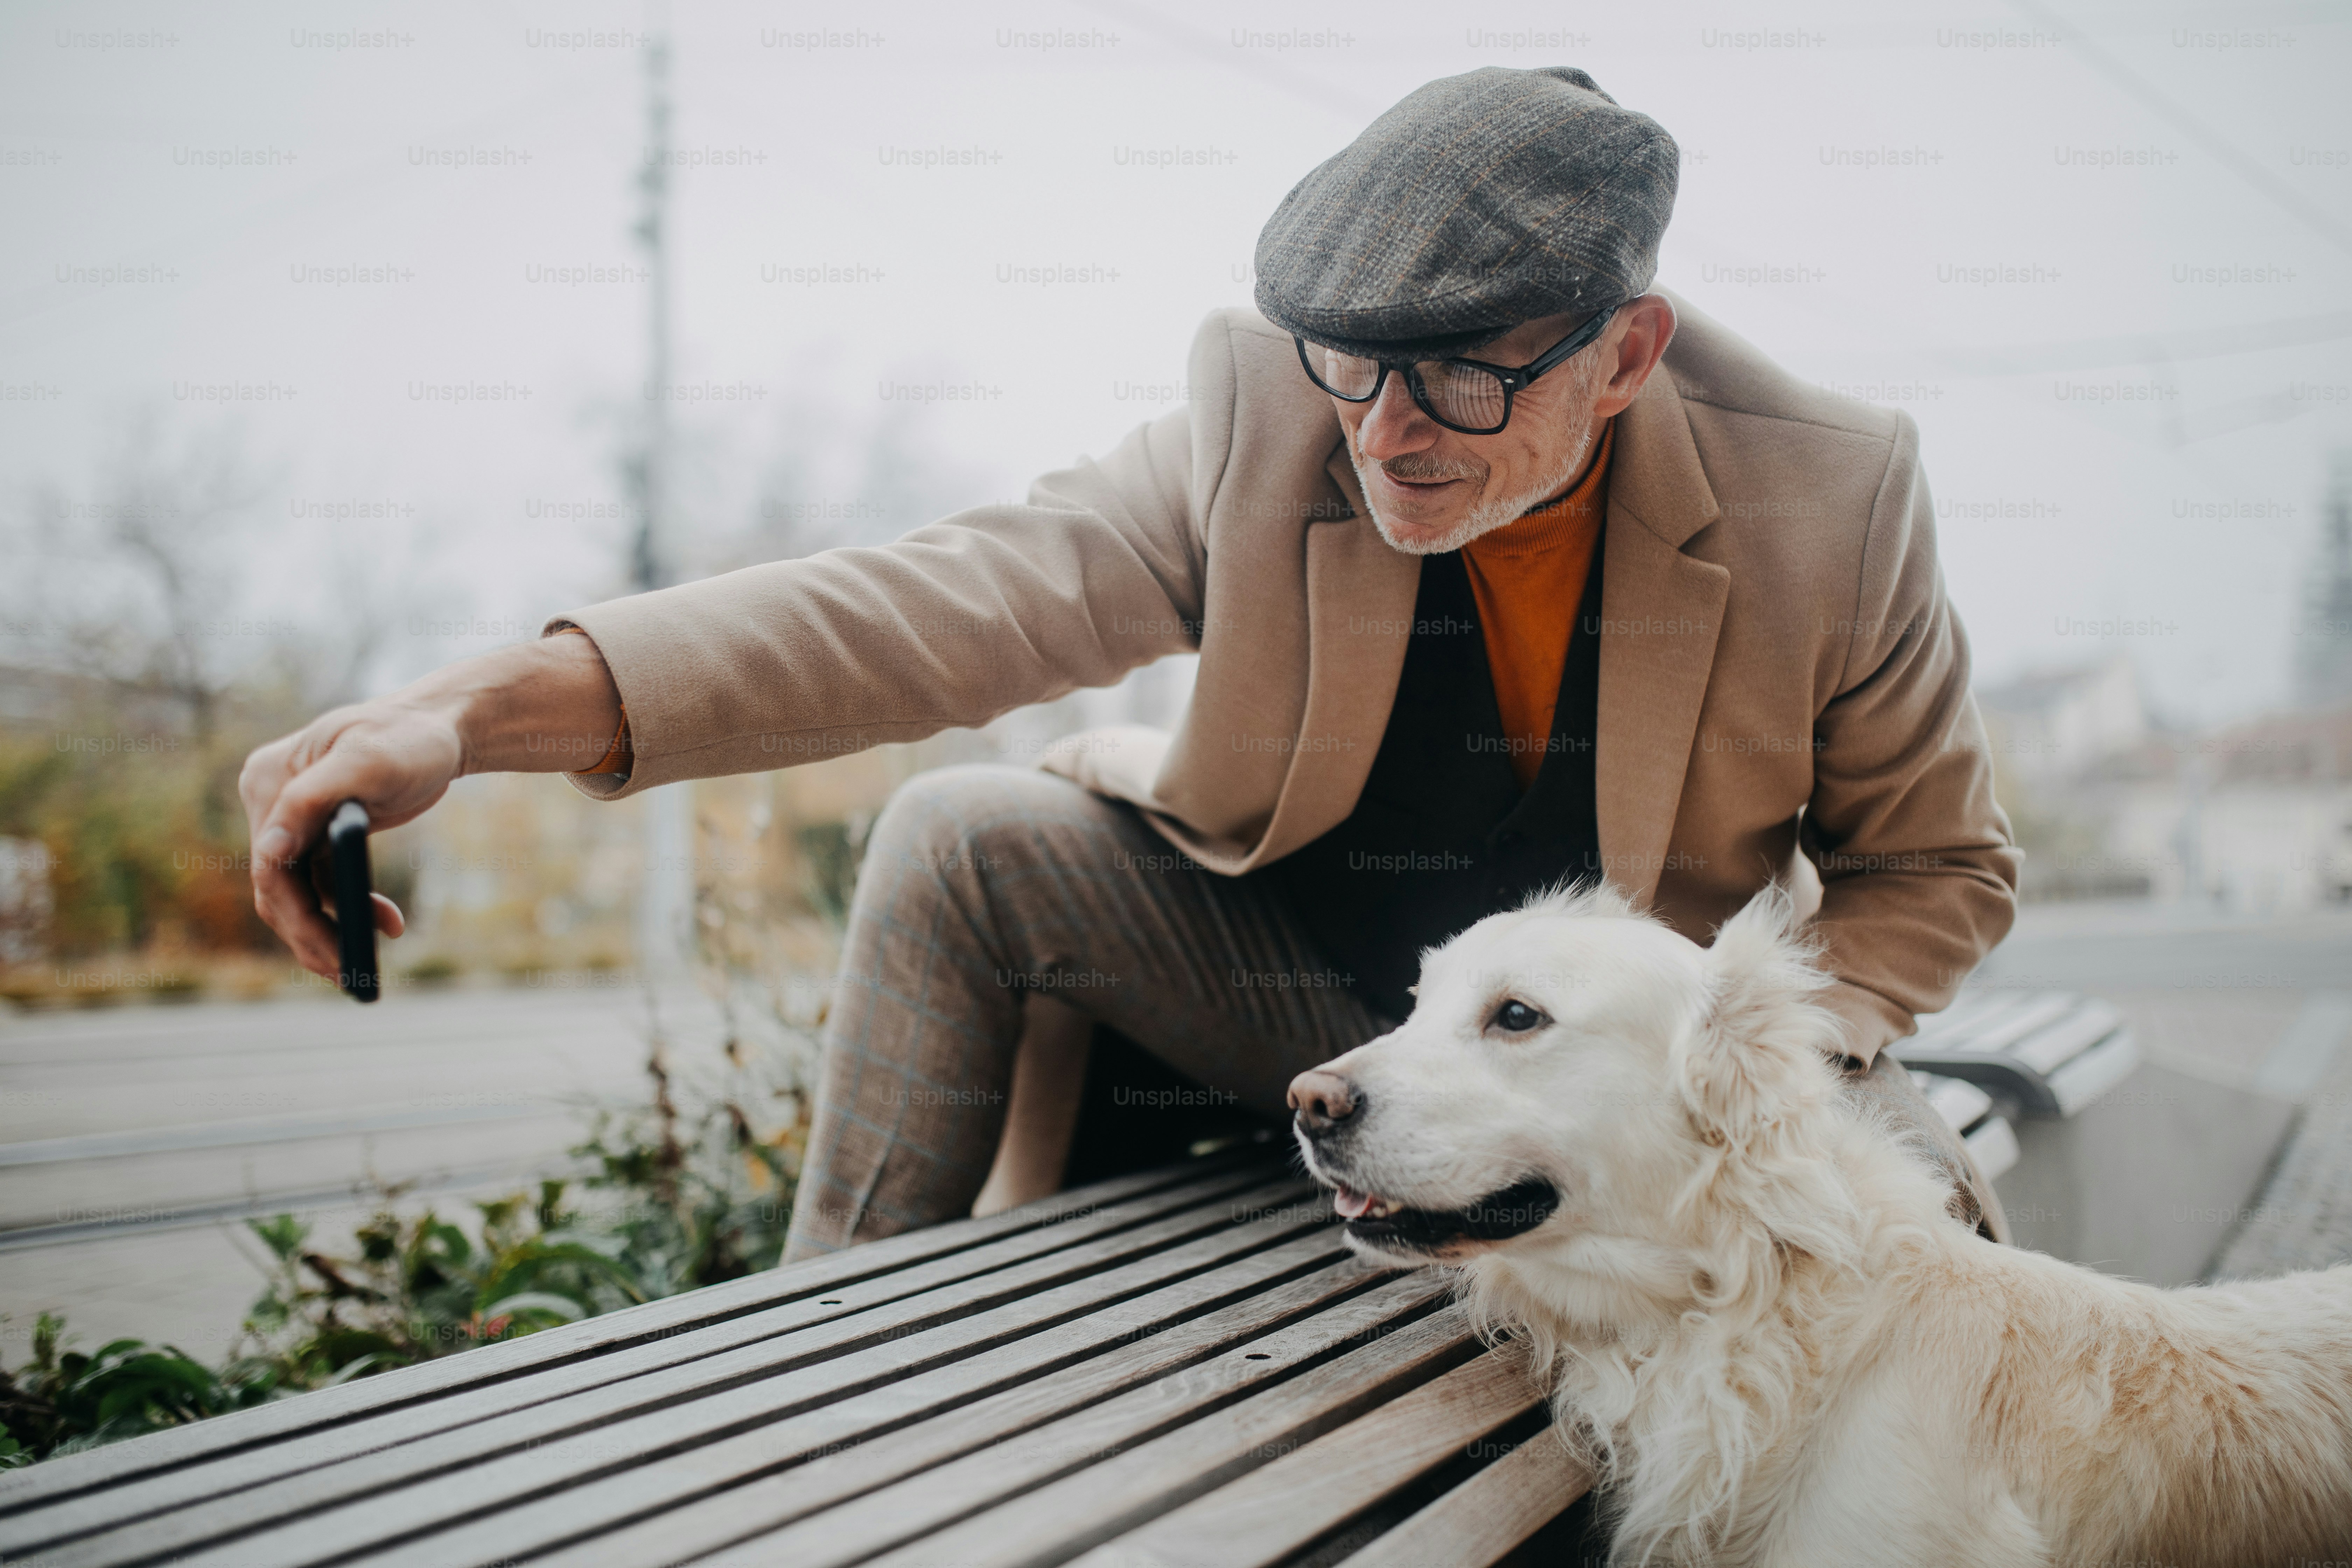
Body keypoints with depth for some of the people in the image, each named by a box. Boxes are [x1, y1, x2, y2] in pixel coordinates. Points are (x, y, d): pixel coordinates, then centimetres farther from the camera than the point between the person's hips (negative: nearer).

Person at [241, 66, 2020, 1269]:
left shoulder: (1833, 496, -18)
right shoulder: (1269, 421, -20)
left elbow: (1939, 866, -5)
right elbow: (956, 597, -34)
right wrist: (490, 706, -48)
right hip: (1289, 989, 0)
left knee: (1930, 1204, -25)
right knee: (960, 837, -22)